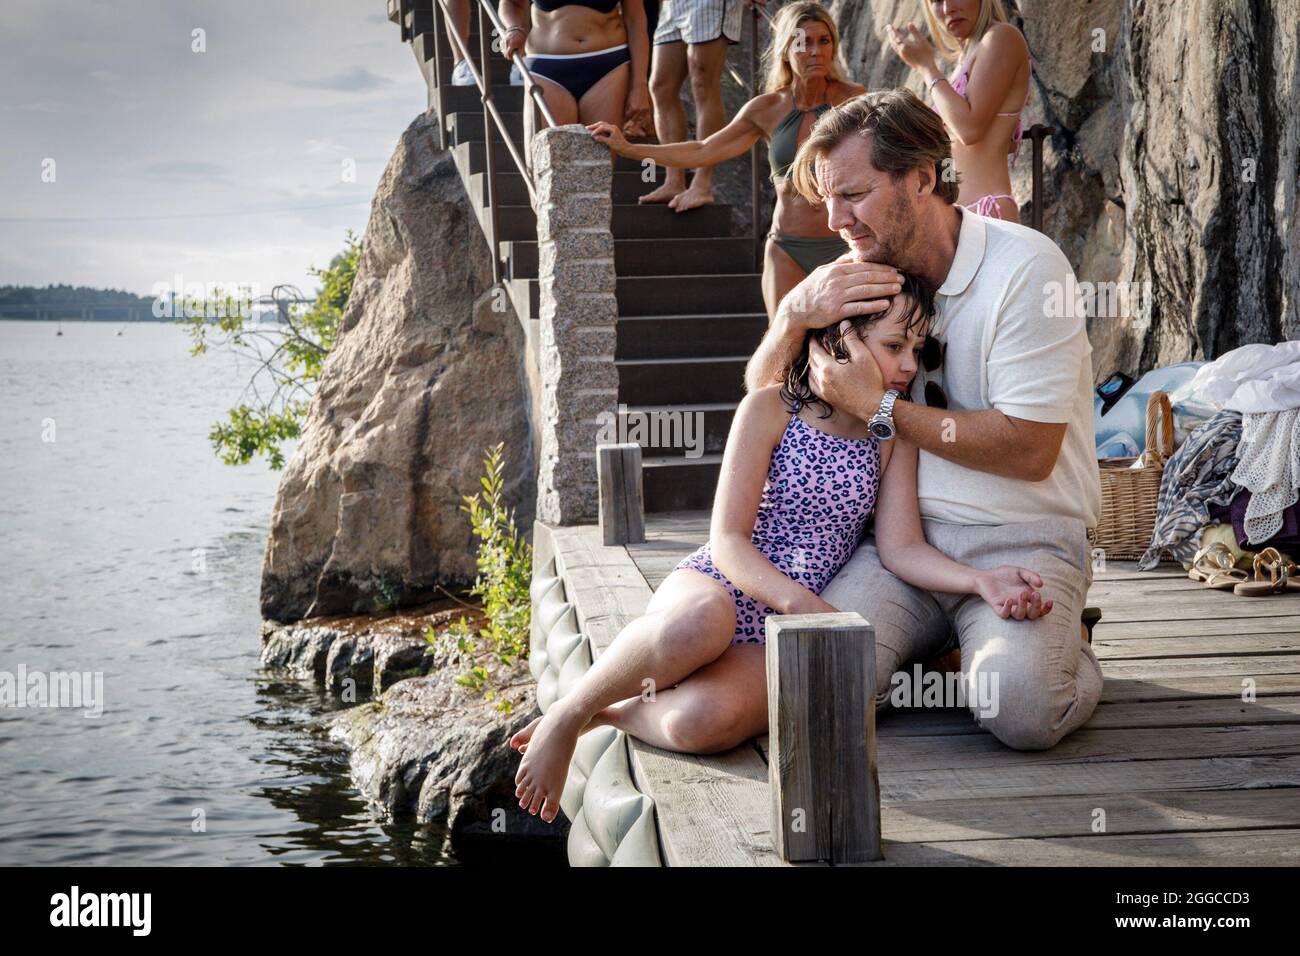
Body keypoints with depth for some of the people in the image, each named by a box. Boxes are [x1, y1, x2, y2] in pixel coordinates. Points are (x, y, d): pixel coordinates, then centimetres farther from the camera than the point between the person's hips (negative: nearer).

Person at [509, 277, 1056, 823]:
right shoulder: (770, 409, -4)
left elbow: (902, 547, -2)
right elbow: (729, 541, -10)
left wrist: (979, 580, -21)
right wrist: (801, 602, -26)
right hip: (710, 589, -2)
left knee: (705, 722, -36)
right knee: (703, 620, -44)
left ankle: (610, 712, -3)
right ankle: (567, 713, -17)